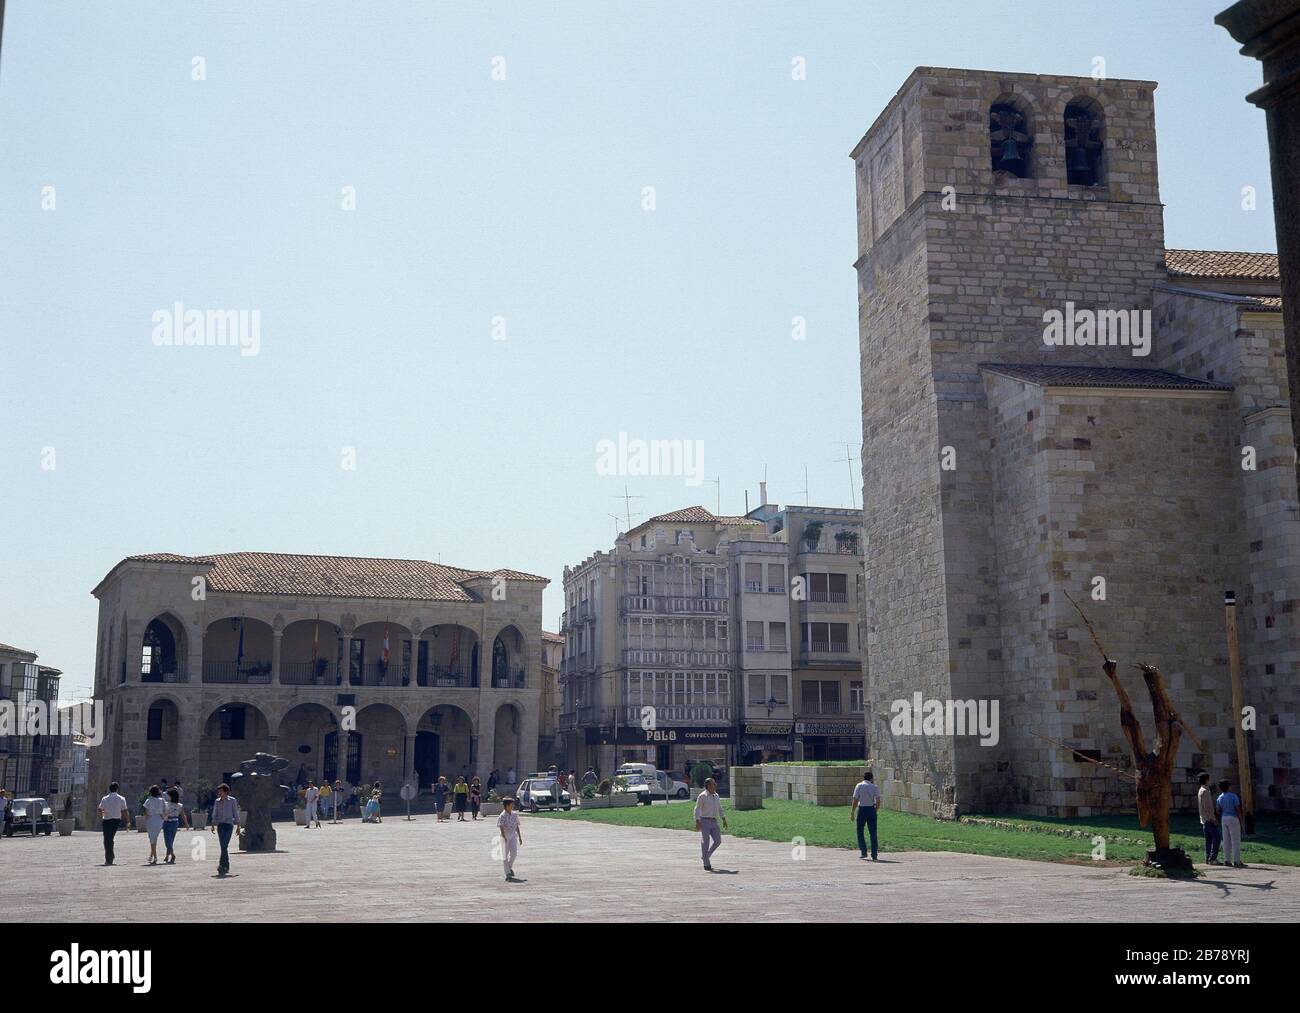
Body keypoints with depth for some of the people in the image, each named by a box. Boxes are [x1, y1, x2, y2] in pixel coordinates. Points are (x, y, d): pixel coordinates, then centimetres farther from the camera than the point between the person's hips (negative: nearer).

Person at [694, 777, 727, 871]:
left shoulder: (716, 796, 12)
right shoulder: (702, 796, -9)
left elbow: (719, 808, 22)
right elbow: (697, 809, -12)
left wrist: (723, 819, 15)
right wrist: (697, 822, -20)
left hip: (714, 822, 6)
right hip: (705, 821, -6)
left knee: (717, 840, -2)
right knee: (705, 842, -4)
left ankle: (705, 856, 20)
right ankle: (706, 865, 3)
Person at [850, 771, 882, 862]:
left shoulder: (859, 786, 0)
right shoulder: (874, 787, 3)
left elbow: (855, 801, -5)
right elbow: (878, 801, -4)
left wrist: (852, 813, -1)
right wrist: (876, 810, 12)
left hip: (861, 810, -1)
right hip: (871, 810, 1)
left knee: (860, 832, 13)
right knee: (873, 833, 7)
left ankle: (864, 852, 6)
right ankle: (874, 855, 5)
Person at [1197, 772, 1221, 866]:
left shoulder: (1201, 790, 16)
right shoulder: (1205, 791, -15)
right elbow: (1207, 807, -20)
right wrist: (1213, 819, -17)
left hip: (1204, 819, 10)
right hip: (1209, 819, -10)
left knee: (1209, 839, 9)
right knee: (1216, 837, -11)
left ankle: (1208, 859, 7)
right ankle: (1212, 858, -15)